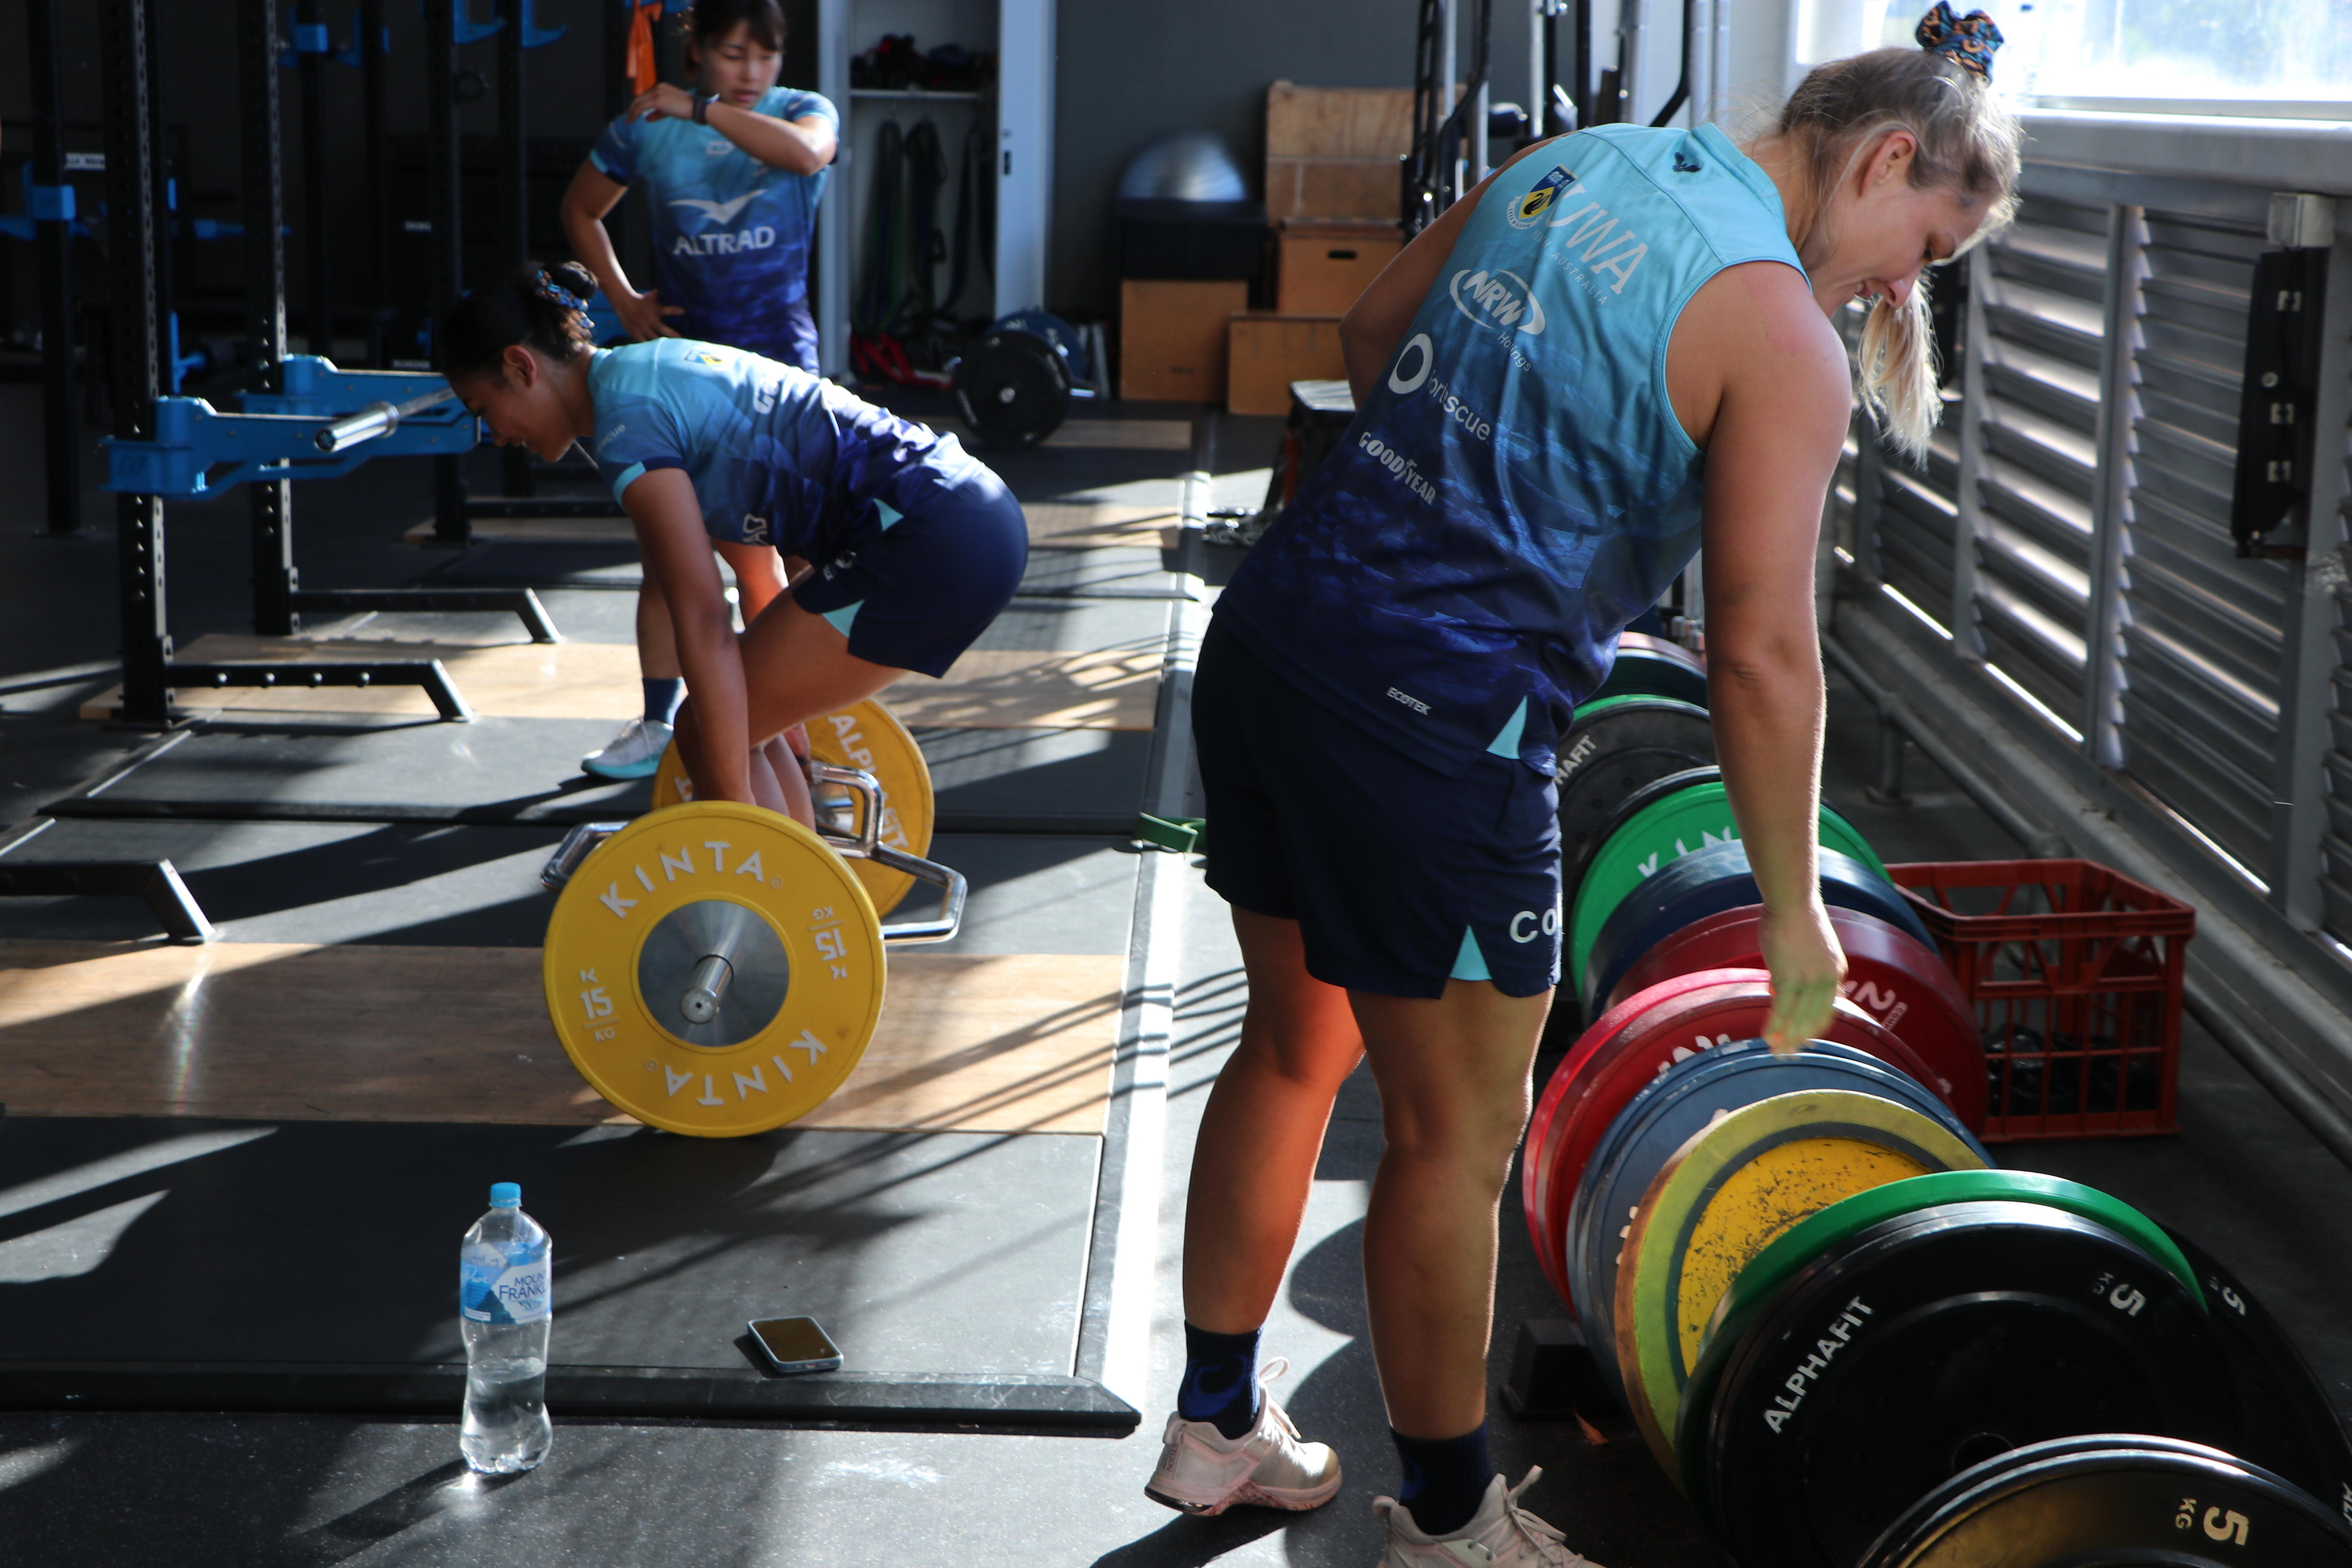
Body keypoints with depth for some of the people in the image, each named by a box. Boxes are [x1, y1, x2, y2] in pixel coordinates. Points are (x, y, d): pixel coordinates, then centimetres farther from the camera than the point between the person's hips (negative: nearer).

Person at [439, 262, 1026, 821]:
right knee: (739, 727, 16)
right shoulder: (645, 369, 17)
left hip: (931, 545, -10)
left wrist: (735, 803, -15)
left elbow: (705, 626, -17)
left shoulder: (626, 427, -12)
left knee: (711, 736, -3)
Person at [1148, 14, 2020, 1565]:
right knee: (1459, 1131, 7)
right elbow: (1762, 650, -13)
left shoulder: (1567, 162, 12)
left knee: (1295, 1046, 23)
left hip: (1272, 626, 9)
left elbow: (1372, 328, 22)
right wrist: (1795, 912, -3)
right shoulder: (1781, 338, -10)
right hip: (1431, 722, -9)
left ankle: (1217, 1427, 37)